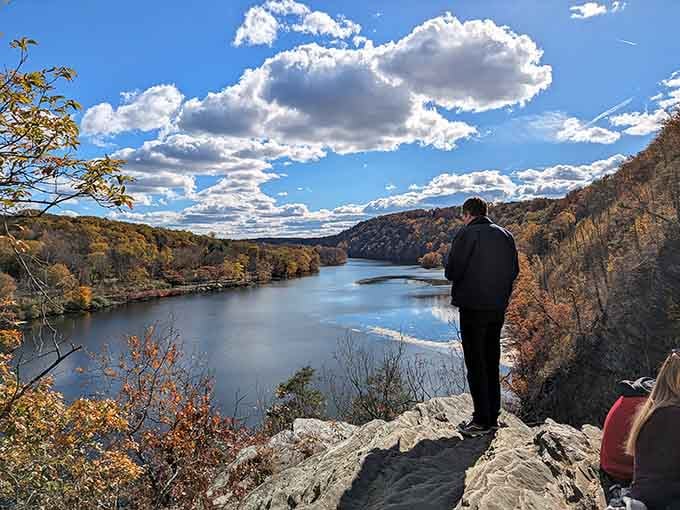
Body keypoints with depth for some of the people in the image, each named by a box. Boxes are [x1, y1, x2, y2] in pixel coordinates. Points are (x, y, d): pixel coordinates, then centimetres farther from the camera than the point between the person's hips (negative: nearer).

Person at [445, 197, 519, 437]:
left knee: (475, 365, 2)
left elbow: (451, 272, -13)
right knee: (492, 363, 16)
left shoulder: (467, 234, -12)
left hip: (473, 307, -6)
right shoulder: (505, 235, 8)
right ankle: (493, 417, 24)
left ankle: (482, 421, 7)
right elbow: (514, 271, 11)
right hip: (498, 308, 7)